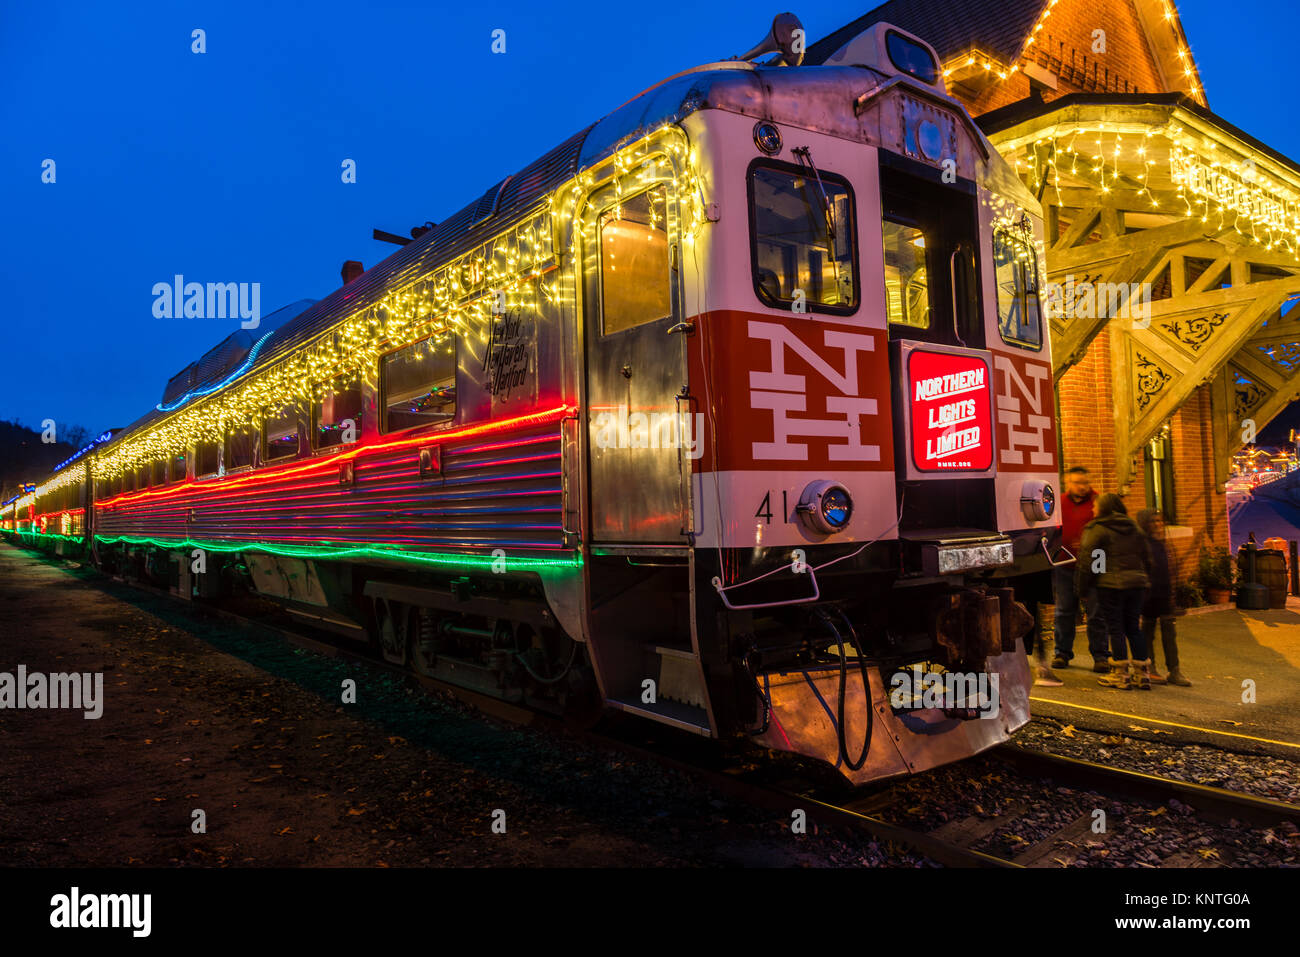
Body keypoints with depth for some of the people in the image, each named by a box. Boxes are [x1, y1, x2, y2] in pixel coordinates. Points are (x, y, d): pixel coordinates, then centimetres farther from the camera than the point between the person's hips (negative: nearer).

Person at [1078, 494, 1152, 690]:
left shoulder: (1097, 529, -6)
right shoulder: (1135, 528, 14)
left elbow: (1087, 560, -10)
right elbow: (1147, 559, 16)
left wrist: (1083, 587, -2)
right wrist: (1142, 581, 23)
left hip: (1110, 585, -6)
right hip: (1136, 583, 6)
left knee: (1115, 629, 0)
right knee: (1134, 628, 13)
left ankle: (1120, 674, 2)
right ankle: (1142, 673, 15)